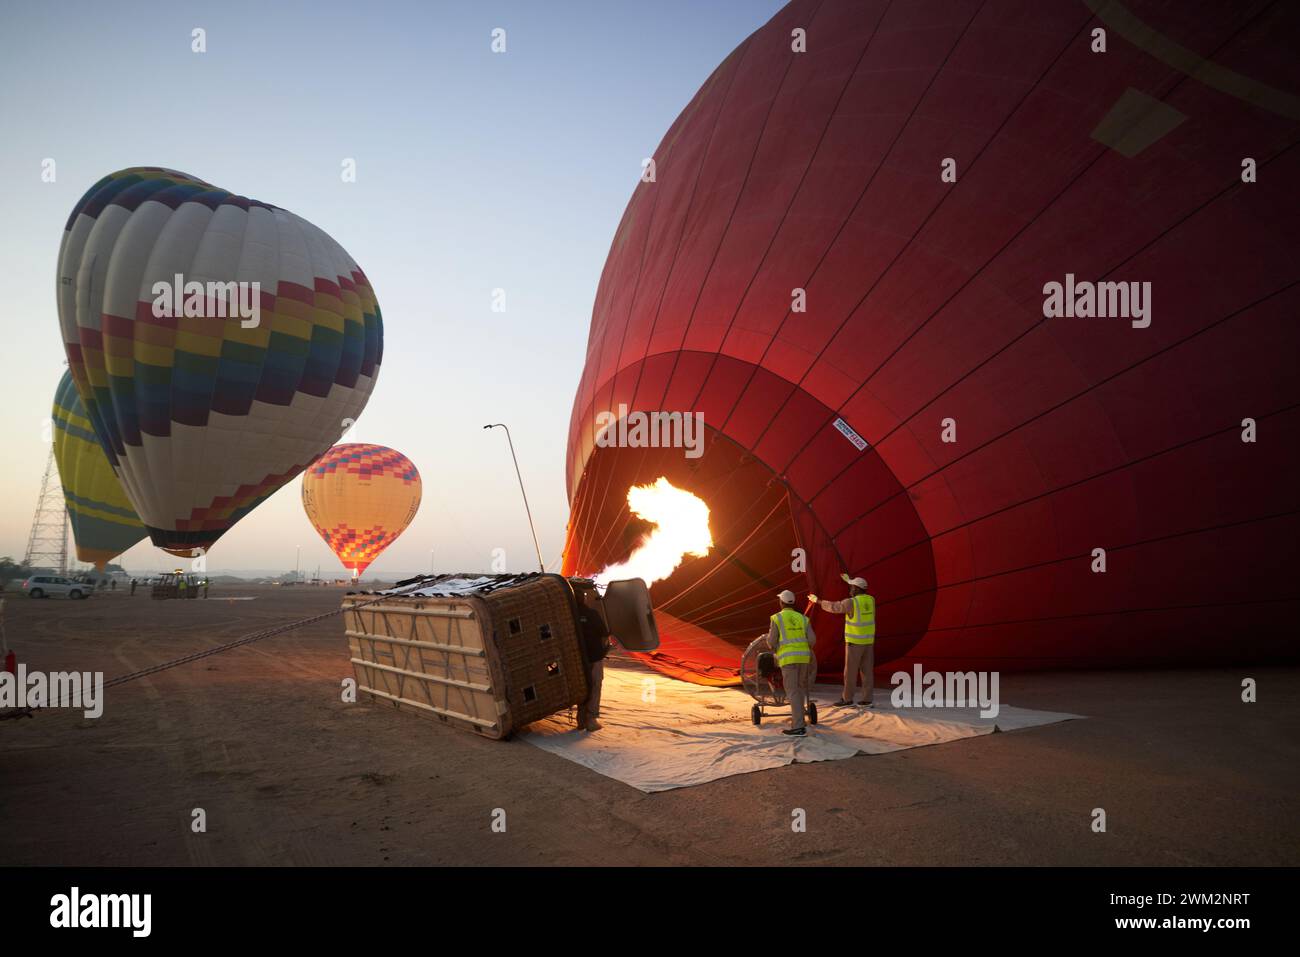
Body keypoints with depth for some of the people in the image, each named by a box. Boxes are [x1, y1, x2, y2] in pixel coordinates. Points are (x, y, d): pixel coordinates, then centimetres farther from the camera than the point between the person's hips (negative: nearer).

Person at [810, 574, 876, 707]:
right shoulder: (871, 600, 5)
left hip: (855, 641, -7)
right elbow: (861, 595, 27)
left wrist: (817, 600, 3)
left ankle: (848, 699, 4)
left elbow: (833, 607, -10)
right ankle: (867, 699, 7)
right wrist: (848, 580, 34)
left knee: (850, 670, 0)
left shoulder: (851, 602, -17)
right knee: (867, 670, 7)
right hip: (868, 641, 7)